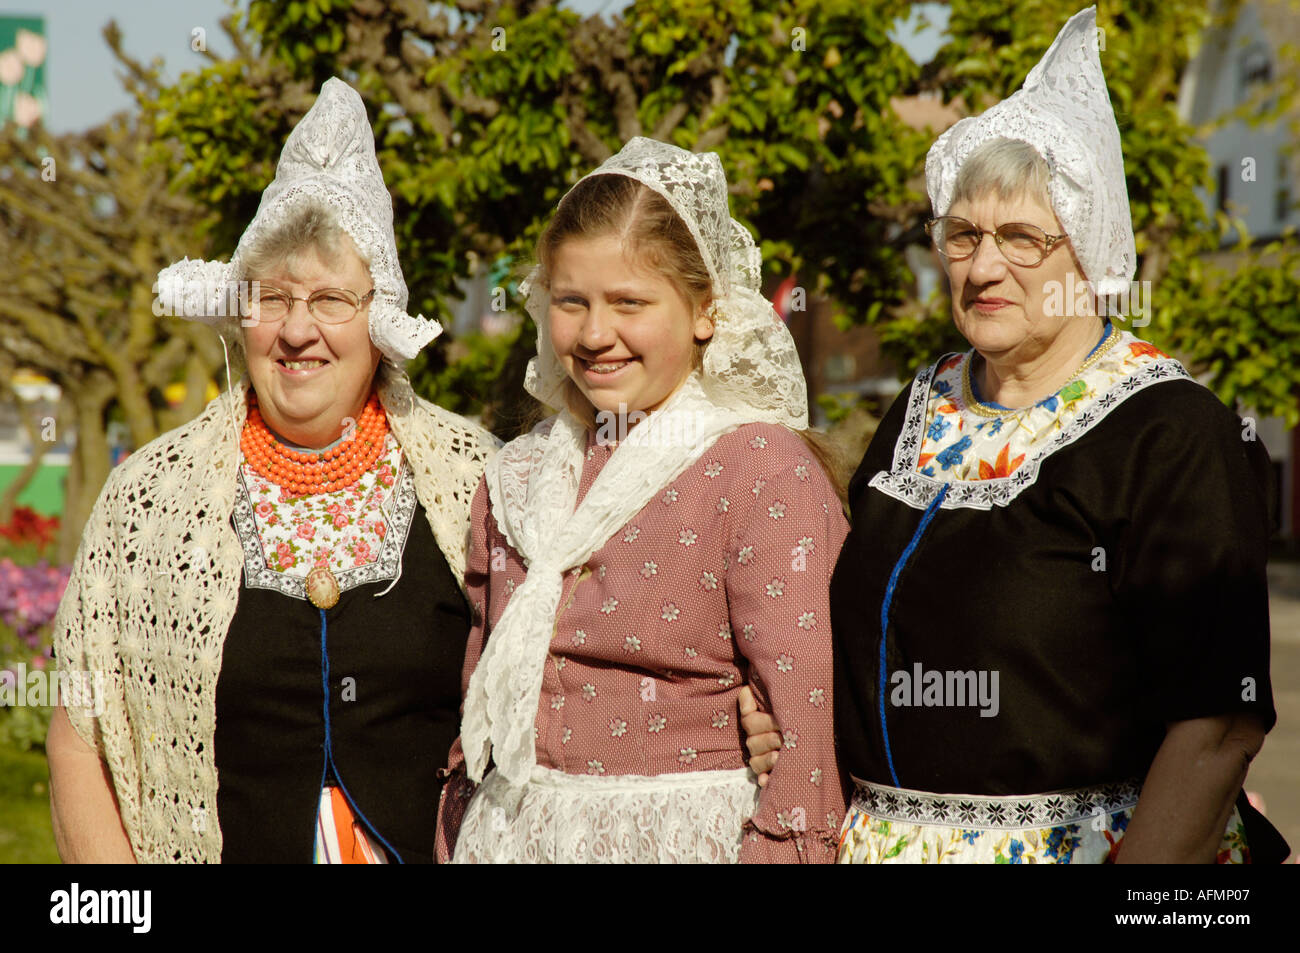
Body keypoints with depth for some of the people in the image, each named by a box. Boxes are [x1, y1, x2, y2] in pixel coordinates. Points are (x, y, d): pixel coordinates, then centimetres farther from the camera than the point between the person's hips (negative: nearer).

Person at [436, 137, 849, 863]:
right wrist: (451, 847, 11)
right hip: (510, 835, 5)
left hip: (686, 838, -5)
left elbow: (809, 730, -15)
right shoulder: (517, 478, 7)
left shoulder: (767, 471, -11)